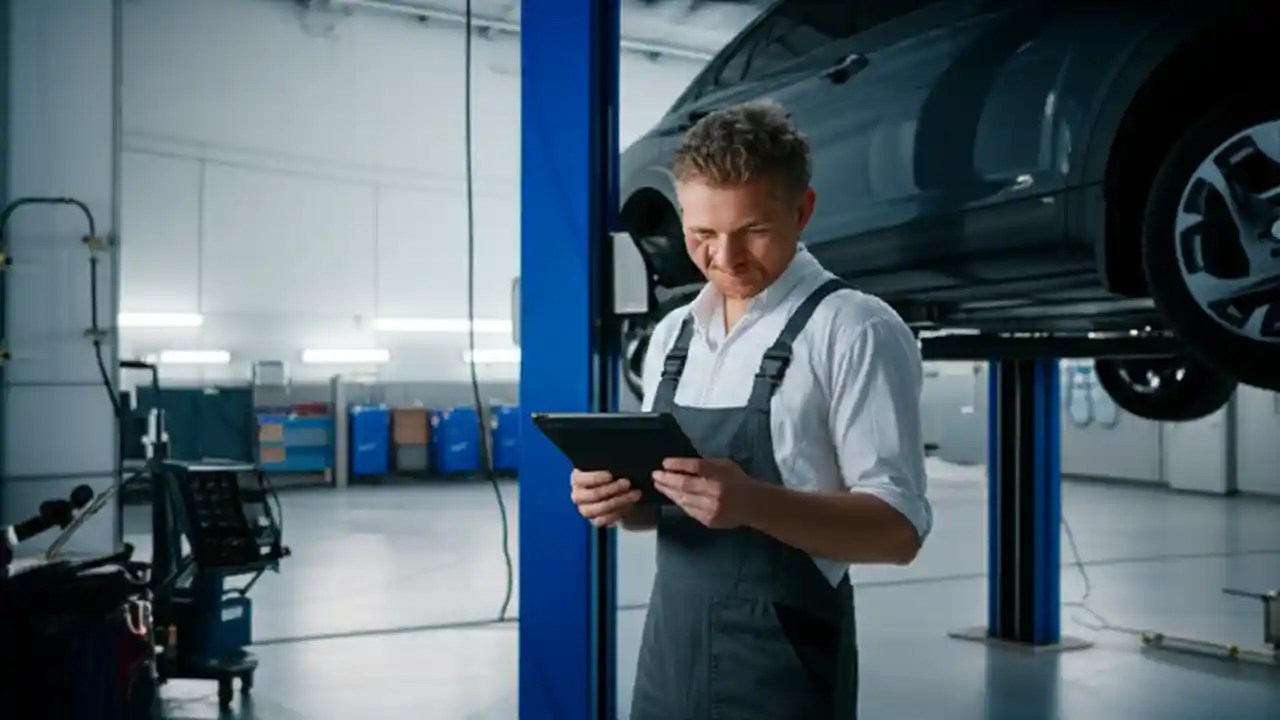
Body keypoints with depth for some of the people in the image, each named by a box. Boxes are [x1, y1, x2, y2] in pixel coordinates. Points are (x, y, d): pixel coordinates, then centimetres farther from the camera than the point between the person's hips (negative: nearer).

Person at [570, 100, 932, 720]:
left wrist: (753, 503, -30)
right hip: (669, 656, 6)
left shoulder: (856, 332, -13)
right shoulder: (673, 336, 7)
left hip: (782, 669, -5)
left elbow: (900, 528, -16)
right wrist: (615, 498, -9)